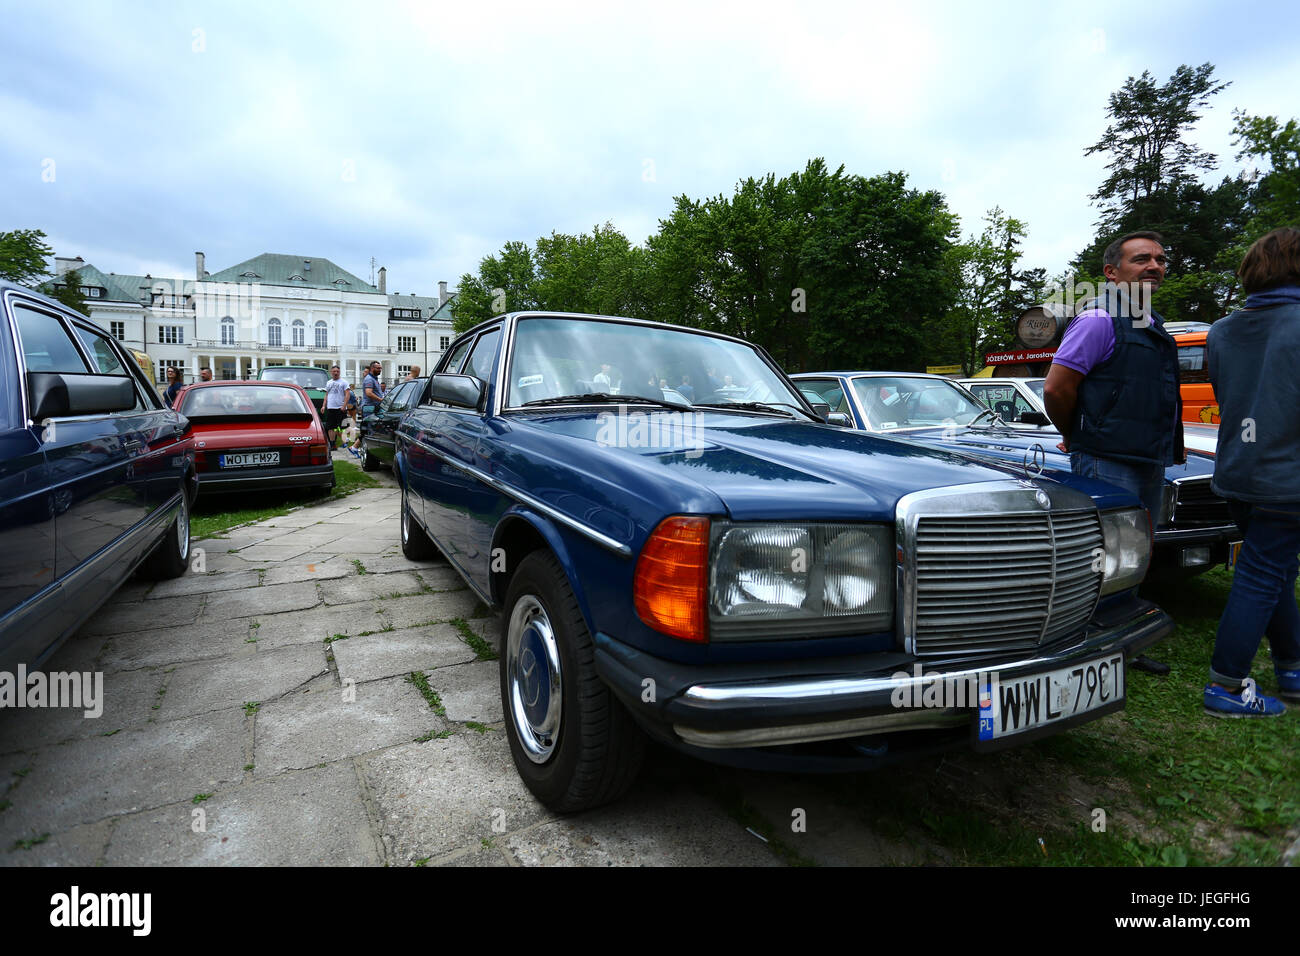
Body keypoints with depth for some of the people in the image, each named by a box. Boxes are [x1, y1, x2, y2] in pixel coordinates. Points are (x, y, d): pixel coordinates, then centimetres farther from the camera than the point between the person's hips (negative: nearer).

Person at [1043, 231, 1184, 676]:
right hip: (1107, 463, -9)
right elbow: (1056, 389, -17)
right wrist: (1077, 439, -3)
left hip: (1151, 464, 9)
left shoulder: (1153, 326, 18)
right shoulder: (1099, 320, -11)